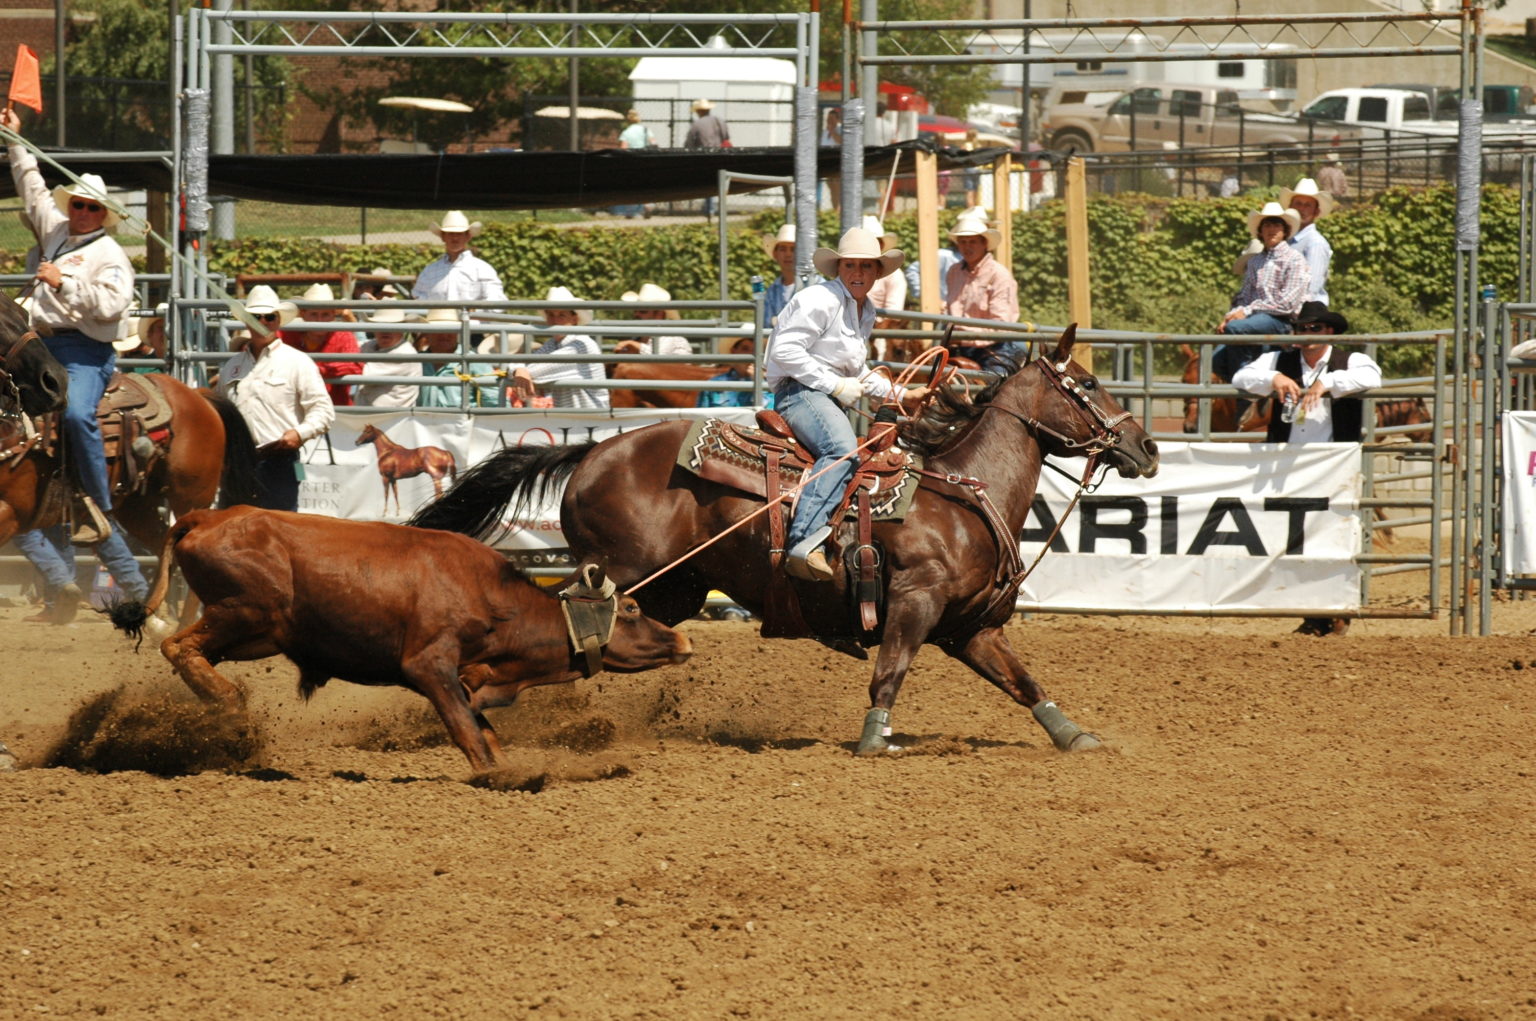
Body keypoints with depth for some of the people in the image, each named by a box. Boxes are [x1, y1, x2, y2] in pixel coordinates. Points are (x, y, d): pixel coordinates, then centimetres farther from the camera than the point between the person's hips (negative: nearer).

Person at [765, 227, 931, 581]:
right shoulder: (820, 301, -9)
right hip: (800, 393, -10)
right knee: (842, 448, -35)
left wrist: (902, 394, 26)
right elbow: (784, 351, -18)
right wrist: (836, 385, -16)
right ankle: (804, 543, -50)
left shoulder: (866, 312, 21)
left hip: (835, 399, 10)